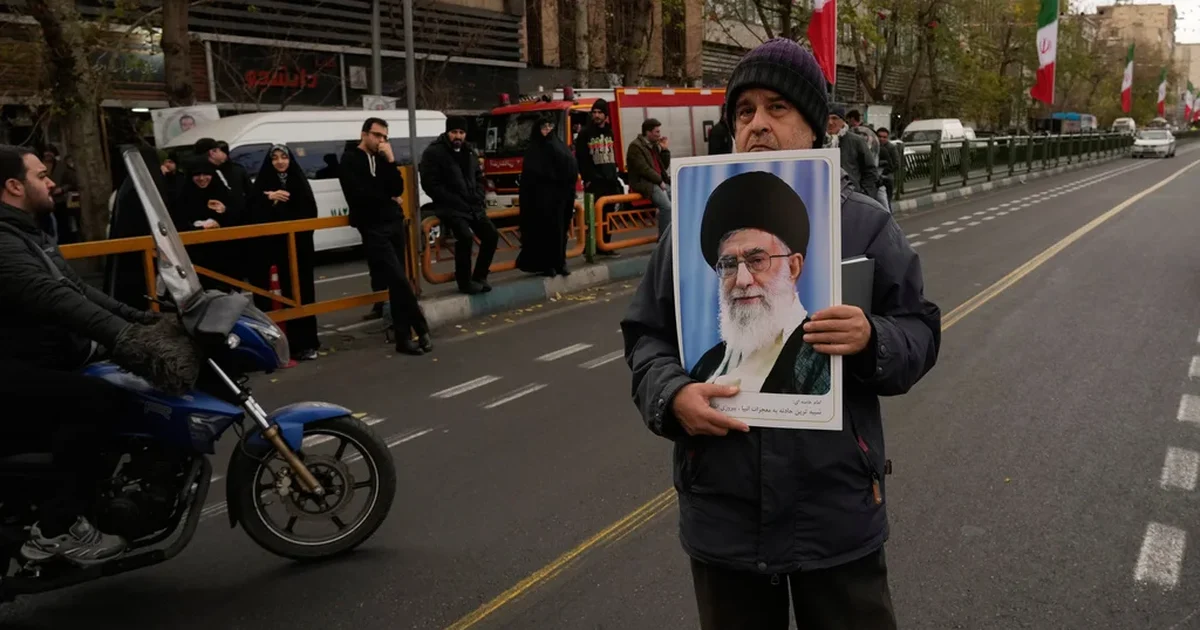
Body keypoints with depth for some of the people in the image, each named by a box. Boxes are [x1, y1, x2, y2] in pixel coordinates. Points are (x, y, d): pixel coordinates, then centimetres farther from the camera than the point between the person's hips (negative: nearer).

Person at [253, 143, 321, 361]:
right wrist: (270, 199, -18)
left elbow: (309, 209, -2)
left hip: (300, 242, 2)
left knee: (304, 290, 1)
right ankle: (298, 343, 1)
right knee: (290, 291, -3)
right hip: (276, 243, -2)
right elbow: (256, 212, -4)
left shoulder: (299, 180, 8)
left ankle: (305, 341, 8)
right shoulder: (264, 182, 4)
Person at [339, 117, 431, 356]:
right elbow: (359, 195, -14)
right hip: (373, 228, -6)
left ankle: (404, 336, 7)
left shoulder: (382, 159, 15)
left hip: (395, 223, 6)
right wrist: (387, 197, 0)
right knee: (399, 280, -13)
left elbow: (397, 189, 3)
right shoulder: (350, 161, -1)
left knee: (395, 282, 5)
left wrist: (391, 161, -8)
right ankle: (421, 330, -7)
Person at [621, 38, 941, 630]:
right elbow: (645, 334, 6)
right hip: (722, 515, 2)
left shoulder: (864, 223, -1)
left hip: (838, 513, -1)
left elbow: (920, 331, 2)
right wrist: (671, 394, -14)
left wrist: (873, 340, -20)